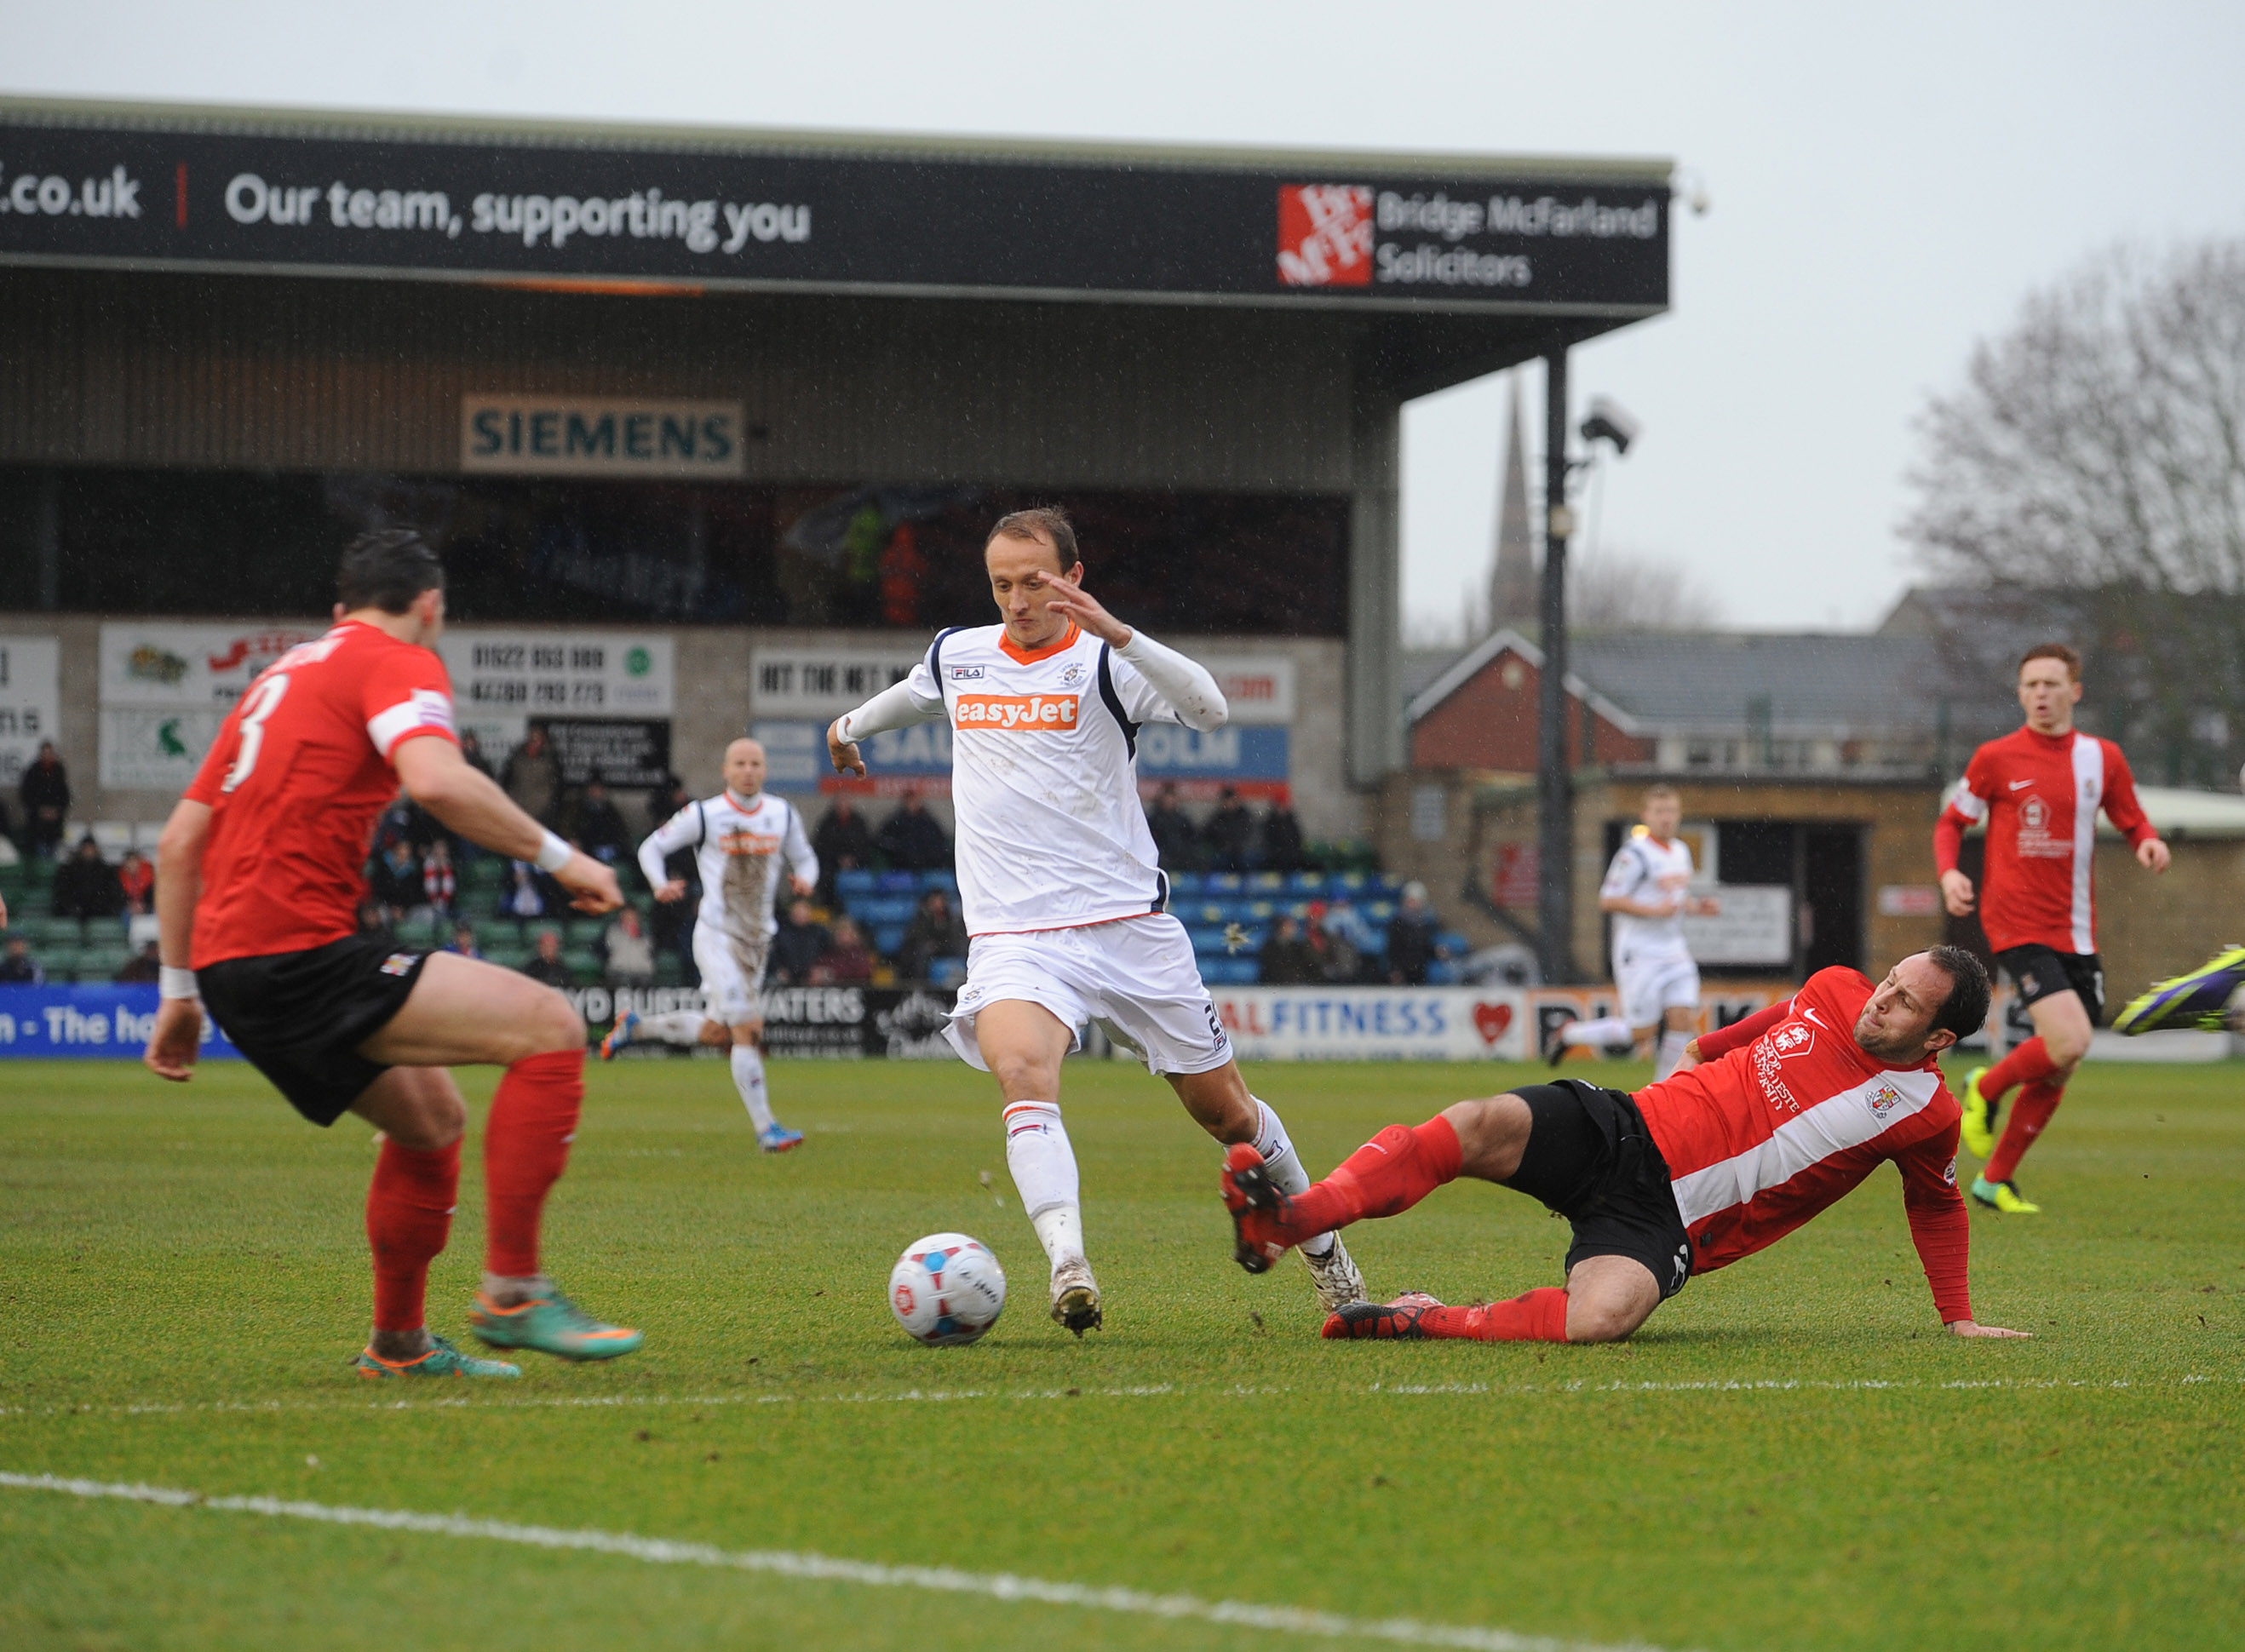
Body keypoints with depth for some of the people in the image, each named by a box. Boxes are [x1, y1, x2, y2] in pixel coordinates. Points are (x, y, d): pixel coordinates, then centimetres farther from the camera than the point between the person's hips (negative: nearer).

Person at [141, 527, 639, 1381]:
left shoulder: (283, 675, 25)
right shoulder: (400, 662, 0)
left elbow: (180, 840, 24)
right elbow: (436, 781, -22)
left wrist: (180, 991, 27)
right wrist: (557, 856, -12)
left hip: (232, 969, 9)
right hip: (298, 951, -9)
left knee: (432, 1118, 24)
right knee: (550, 1027, -12)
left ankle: (399, 1344, 32)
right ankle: (513, 1292, -14)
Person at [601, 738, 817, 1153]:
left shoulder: (783, 815, 5)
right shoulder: (704, 815, -7)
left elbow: (804, 858, 16)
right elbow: (652, 848, 2)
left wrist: (805, 879, -8)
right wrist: (661, 886, -18)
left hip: (758, 939, 6)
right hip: (717, 935, -6)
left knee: (717, 1033, 13)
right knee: (747, 1031, -15)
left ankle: (635, 1026, 35)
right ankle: (766, 1129, -13)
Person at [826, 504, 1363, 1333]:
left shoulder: (1105, 662, -4)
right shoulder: (957, 655, 10)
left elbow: (1209, 710, -23)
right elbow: (911, 697, 35)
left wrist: (1114, 632, -34)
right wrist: (851, 725, 54)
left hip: (1128, 925, -1)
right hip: (1012, 937, 2)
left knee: (1224, 1111, 8)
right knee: (1021, 1070, -31)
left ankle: (1317, 1239, 33)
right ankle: (1068, 1265, -44)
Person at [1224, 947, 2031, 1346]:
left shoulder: (1925, 1113, -2)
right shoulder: (1835, 992, 7)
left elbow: (1939, 1206, 15)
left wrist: (1958, 1317, 17)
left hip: (1668, 1224, -3)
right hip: (1625, 1131, 3)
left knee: (1600, 1320, -38)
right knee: (1482, 1124, -28)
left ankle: (1419, 1322, -23)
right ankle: (1289, 1220, -38)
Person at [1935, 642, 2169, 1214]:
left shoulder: (2102, 758, 7)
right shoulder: (1996, 758, -2)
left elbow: (2132, 822, 16)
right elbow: (1952, 822, 9)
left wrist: (2149, 844, -7)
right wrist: (1949, 872, -10)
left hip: (2077, 934, 5)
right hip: (2018, 925, -5)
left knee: (2057, 1071, 7)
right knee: (2069, 1043, -22)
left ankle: (1996, 1179, 21)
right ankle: (1985, 1089, 7)